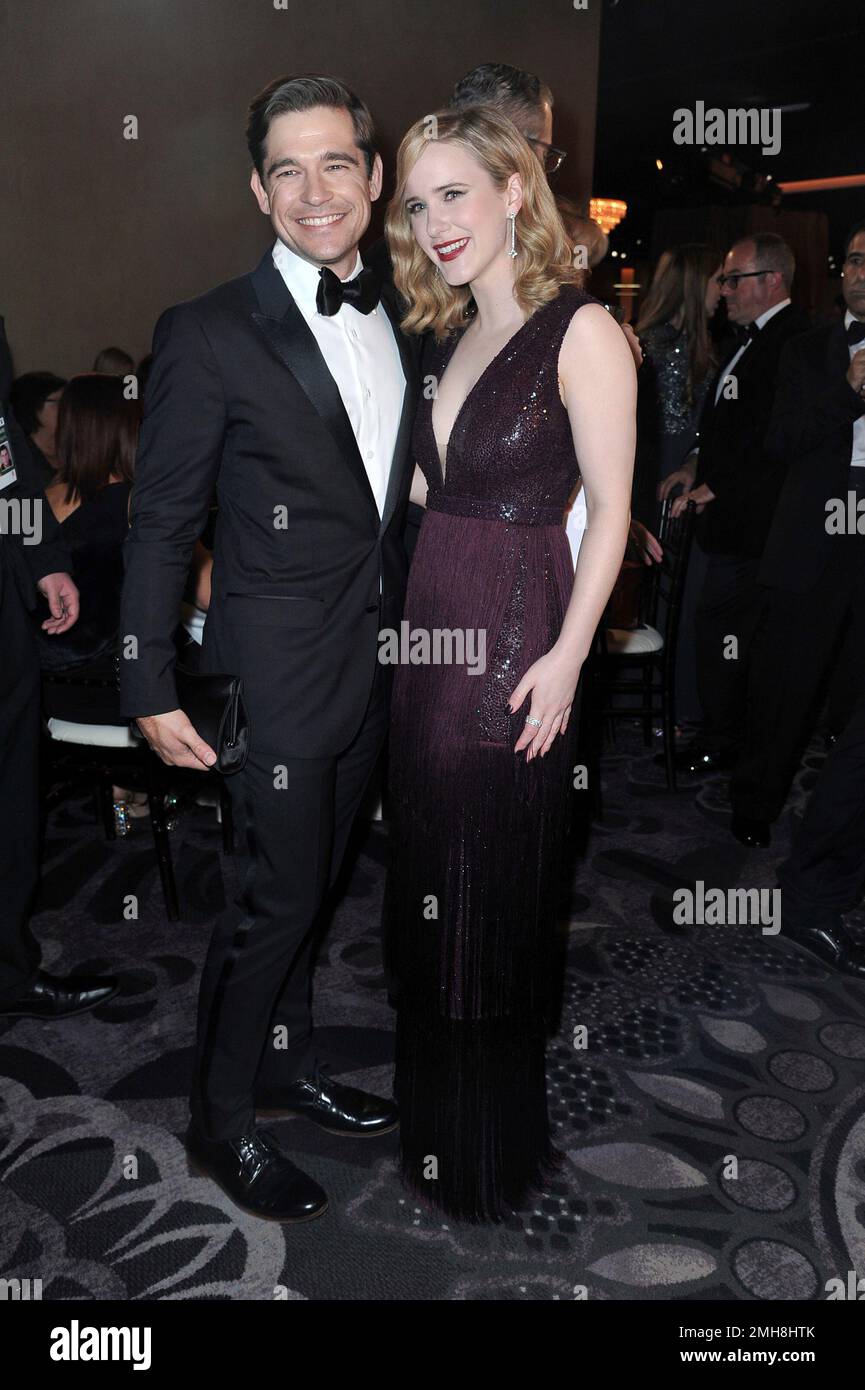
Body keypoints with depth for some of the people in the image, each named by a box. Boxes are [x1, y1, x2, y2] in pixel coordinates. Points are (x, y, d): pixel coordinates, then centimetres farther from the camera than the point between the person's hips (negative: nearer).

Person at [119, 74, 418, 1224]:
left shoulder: (402, 319, 8)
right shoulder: (209, 336, -11)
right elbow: (162, 524, -9)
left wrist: (405, 628, 13)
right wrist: (151, 690, -11)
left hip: (373, 660, 6)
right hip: (276, 671, -6)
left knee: (312, 881, 20)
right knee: (274, 897, 3)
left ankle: (288, 1063, 41)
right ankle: (221, 1122, 26)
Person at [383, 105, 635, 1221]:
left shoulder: (582, 332, -9)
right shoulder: (450, 338, 13)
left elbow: (610, 508, -12)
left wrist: (567, 655, -17)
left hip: (517, 639, -7)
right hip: (430, 628, 7)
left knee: (495, 889, 6)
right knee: (428, 881, 17)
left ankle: (495, 1155, 31)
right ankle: (428, 1120, 40)